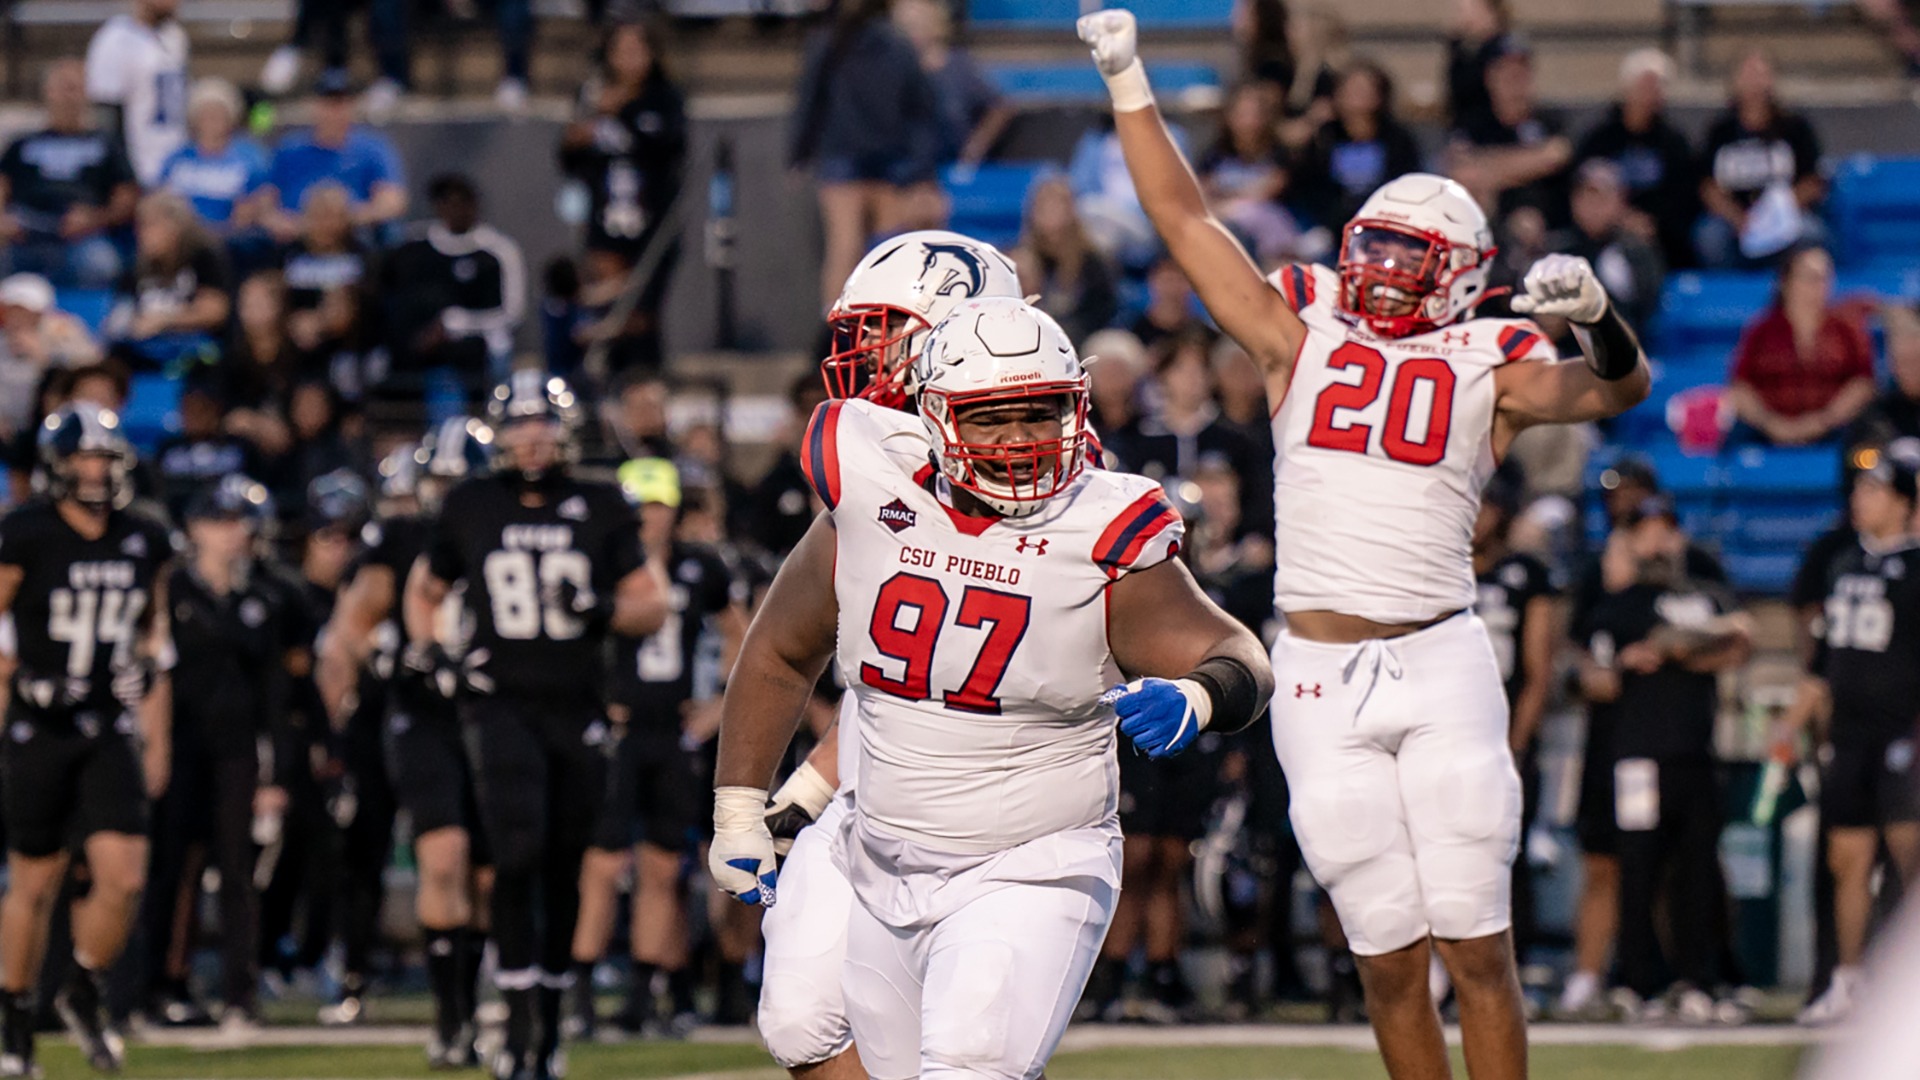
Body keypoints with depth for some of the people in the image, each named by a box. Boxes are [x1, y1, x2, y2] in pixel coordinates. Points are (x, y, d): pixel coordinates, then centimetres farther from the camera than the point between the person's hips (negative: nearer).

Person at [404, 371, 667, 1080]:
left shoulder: (599, 509, 6)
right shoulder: (470, 507, 7)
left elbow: (651, 605, 7)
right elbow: (424, 592, 21)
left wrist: (603, 609, -14)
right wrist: (430, 655, 4)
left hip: (576, 709, 1)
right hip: (501, 703, -1)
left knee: (563, 870, 7)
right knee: (518, 853, -18)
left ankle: (550, 1021, 19)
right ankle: (520, 1014, -14)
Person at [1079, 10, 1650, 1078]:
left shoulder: (1488, 369, 6)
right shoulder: (1303, 338, 11)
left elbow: (1621, 387, -8)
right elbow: (1184, 217, 12)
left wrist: (1595, 314, -29)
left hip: (1441, 664, -1)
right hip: (1320, 678, 2)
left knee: (1476, 946, -3)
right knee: (1390, 956, 2)